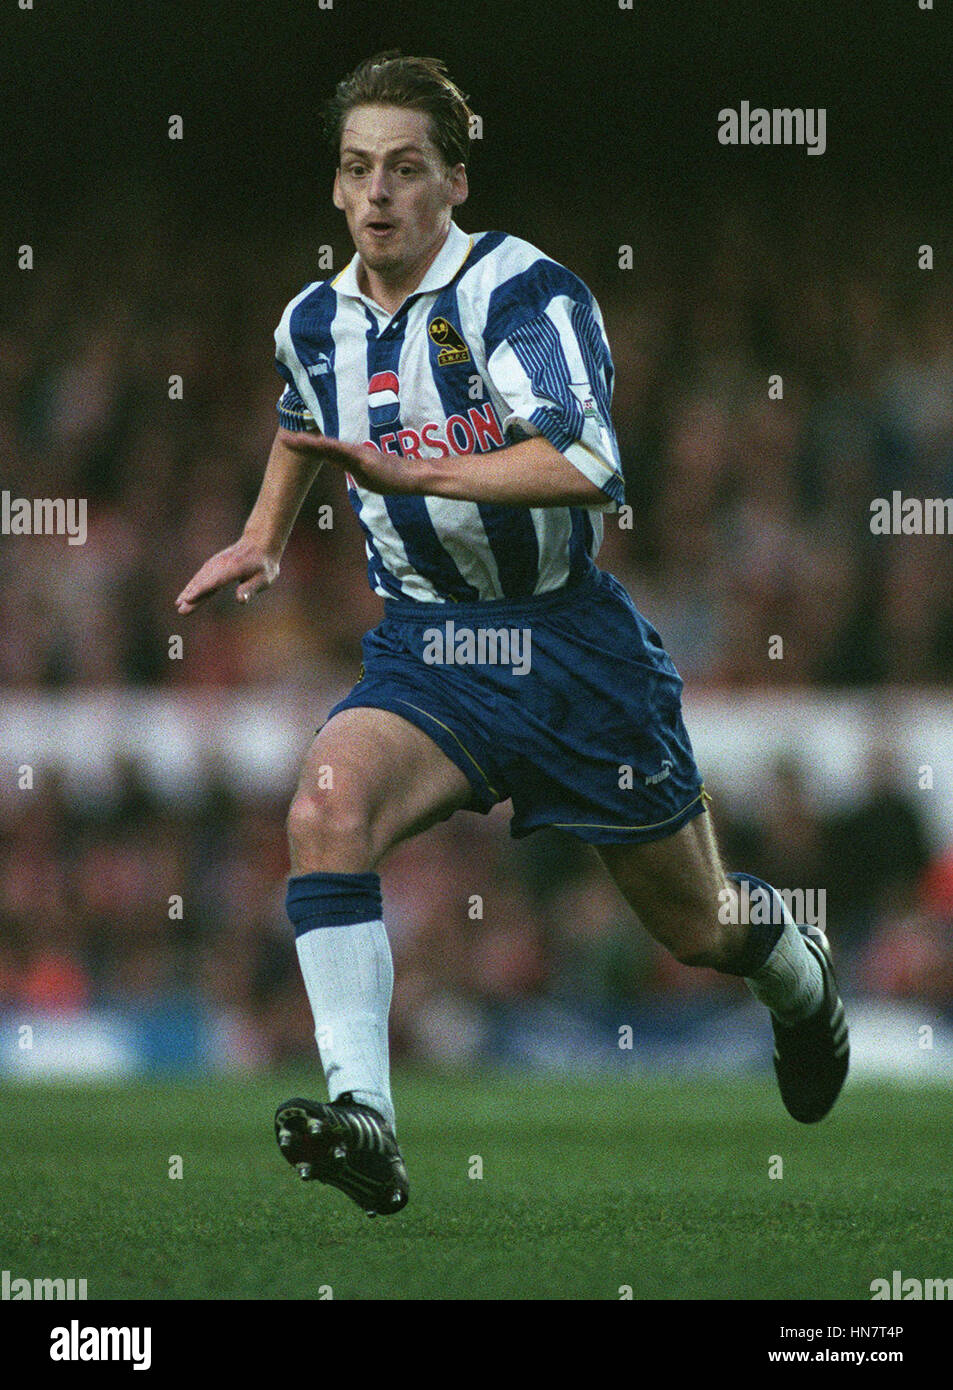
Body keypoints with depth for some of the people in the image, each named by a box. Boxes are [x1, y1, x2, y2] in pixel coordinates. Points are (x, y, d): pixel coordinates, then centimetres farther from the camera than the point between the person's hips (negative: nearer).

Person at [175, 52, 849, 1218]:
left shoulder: (522, 292, -16)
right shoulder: (314, 322, 5)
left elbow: (582, 464, -33)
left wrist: (413, 473, -40)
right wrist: (261, 540, 23)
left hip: (573, 647, -4)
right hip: (424, 647, 4)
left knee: (699, 930, 11)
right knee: (327, 805, -30)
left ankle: (801, 981, 50)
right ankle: (363, 1121, -37)